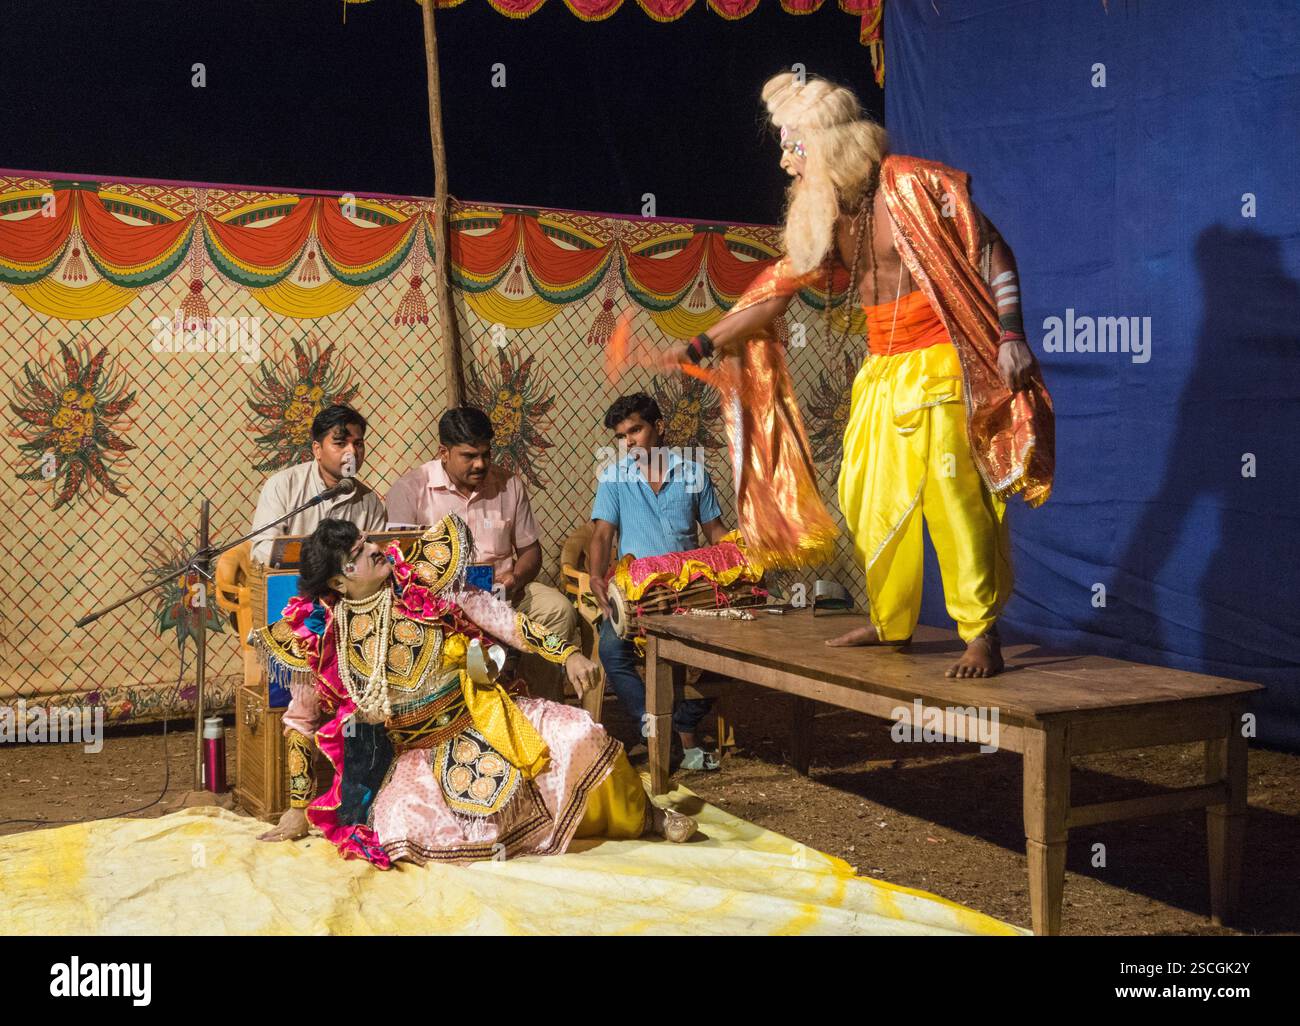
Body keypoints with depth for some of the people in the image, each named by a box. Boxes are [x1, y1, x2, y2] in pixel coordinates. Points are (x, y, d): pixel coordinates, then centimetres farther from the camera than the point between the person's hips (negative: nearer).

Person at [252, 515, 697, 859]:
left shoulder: (420, 581, -7)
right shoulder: (321, 634, -8)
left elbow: (491, 614, -5)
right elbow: (302, 720, 3)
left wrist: (567, 654, -14)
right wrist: (299, 806, 4)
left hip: (478, 716, 1)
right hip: (414, 753, -1)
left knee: (577, 735, -17)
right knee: (399, 830, -30)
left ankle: (645, 815, 8)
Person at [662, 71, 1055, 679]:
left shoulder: (913, 185, -11)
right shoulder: (827, 217, 9)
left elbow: (992, 255, -9)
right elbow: (777, 291, 13)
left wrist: (1010, 338, -16)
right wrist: (702, 344, 9)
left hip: (936, 365, -7)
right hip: (881, 372, 8)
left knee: (949, 495, -12)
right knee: (869, 498, 9)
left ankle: (982, 634, -4)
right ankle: (890, 623, 23)